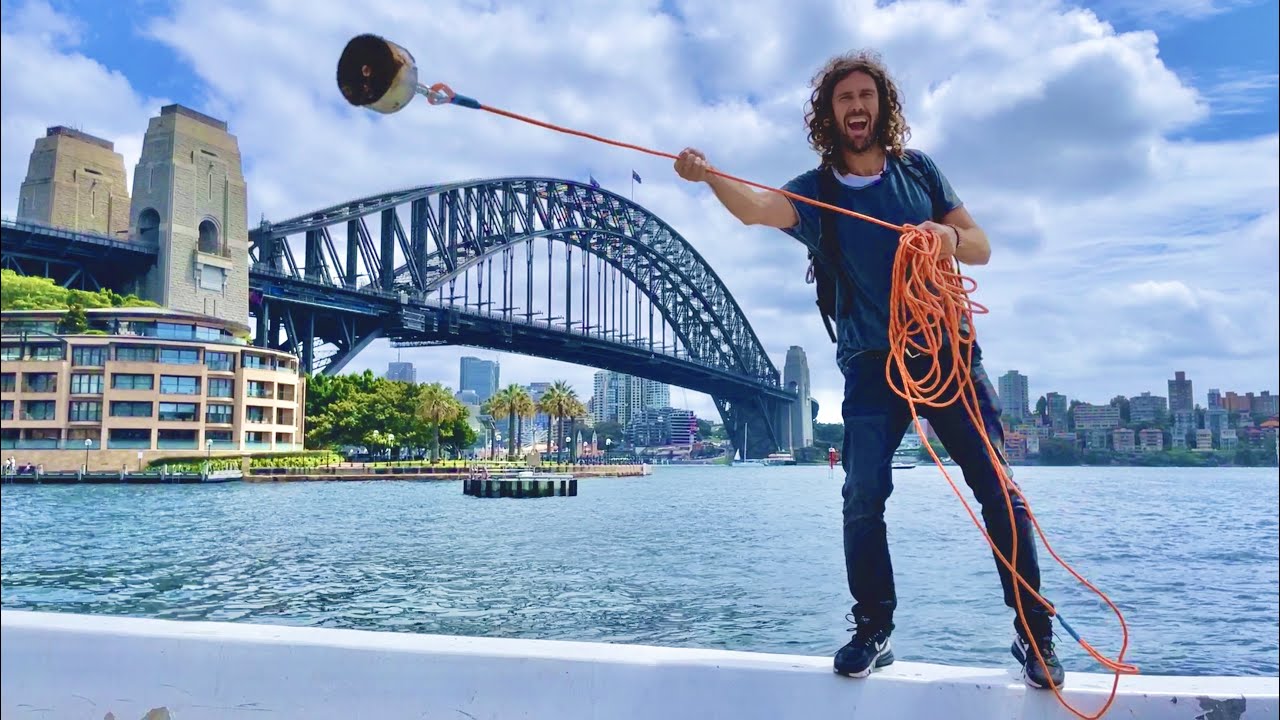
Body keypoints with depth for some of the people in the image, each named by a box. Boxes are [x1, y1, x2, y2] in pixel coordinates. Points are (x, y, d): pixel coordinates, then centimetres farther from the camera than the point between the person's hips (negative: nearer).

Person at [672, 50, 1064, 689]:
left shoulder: (918, 169, 9)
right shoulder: (816, 190, 3)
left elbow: (981, 247, 9)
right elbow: (758, 207, -20)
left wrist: (950, 238, -15)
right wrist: (709, 177, -40)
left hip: (948, 350, 1)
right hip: (873, 363, -1)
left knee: (998, 489, -1)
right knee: (863, 495, -7)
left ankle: (1035, 634, 11)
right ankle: (873, 631, 9)